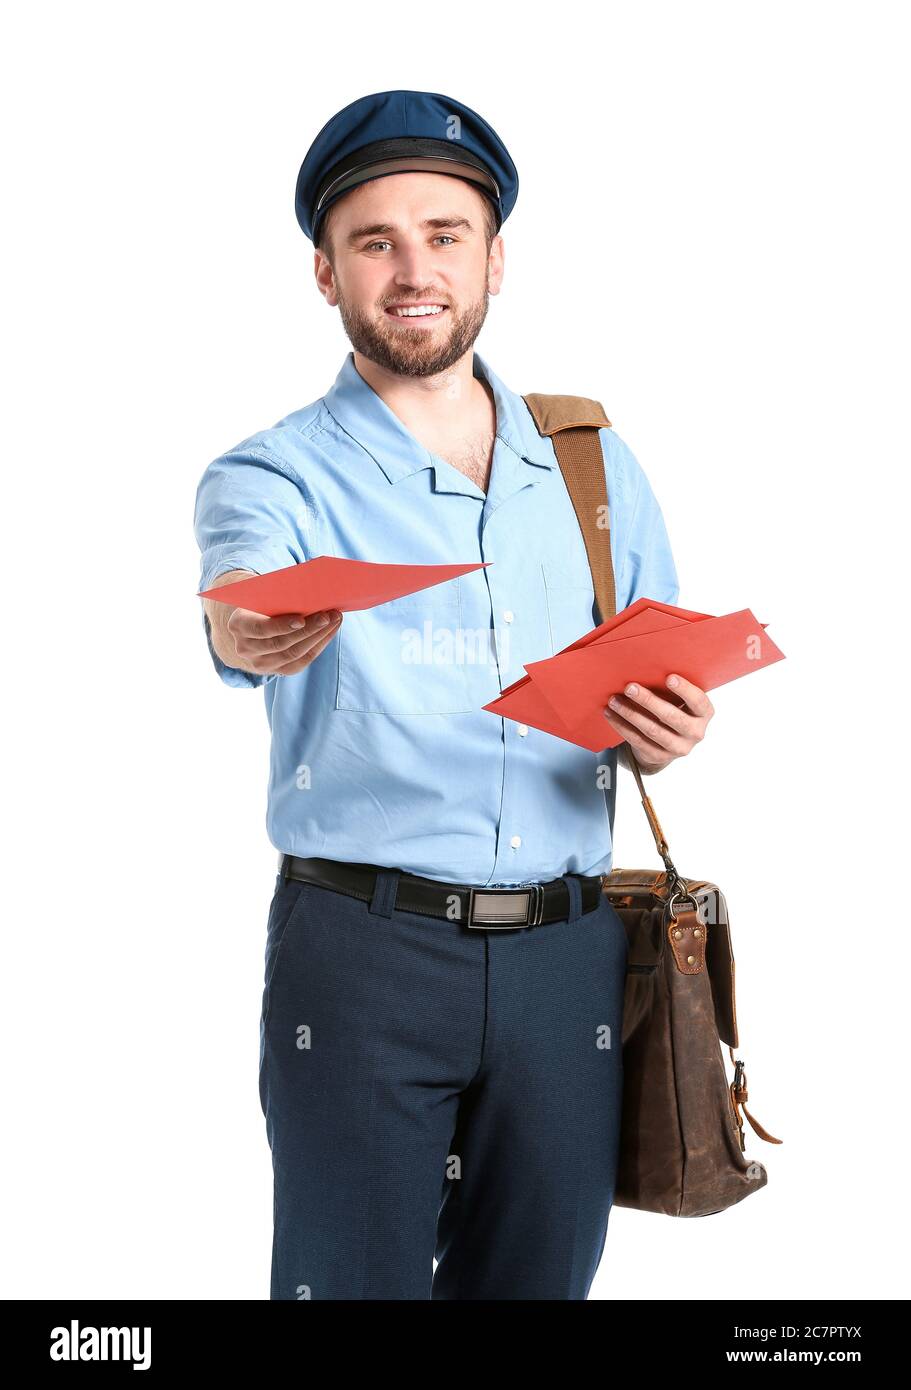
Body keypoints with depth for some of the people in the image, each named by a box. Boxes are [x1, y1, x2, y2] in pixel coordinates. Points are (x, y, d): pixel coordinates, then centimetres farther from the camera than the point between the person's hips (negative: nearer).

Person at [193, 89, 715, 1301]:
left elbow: (666, 694, 17)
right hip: (360, 955, -3)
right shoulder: (276, 475, -1)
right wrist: (247, 632, -47)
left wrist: (667, 734, -7)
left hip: (569, 958, 3)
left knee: (541, 1279, 13)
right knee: (355, 1278, 5)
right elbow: (245, 582, -24)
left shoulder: (598, 466, 11)